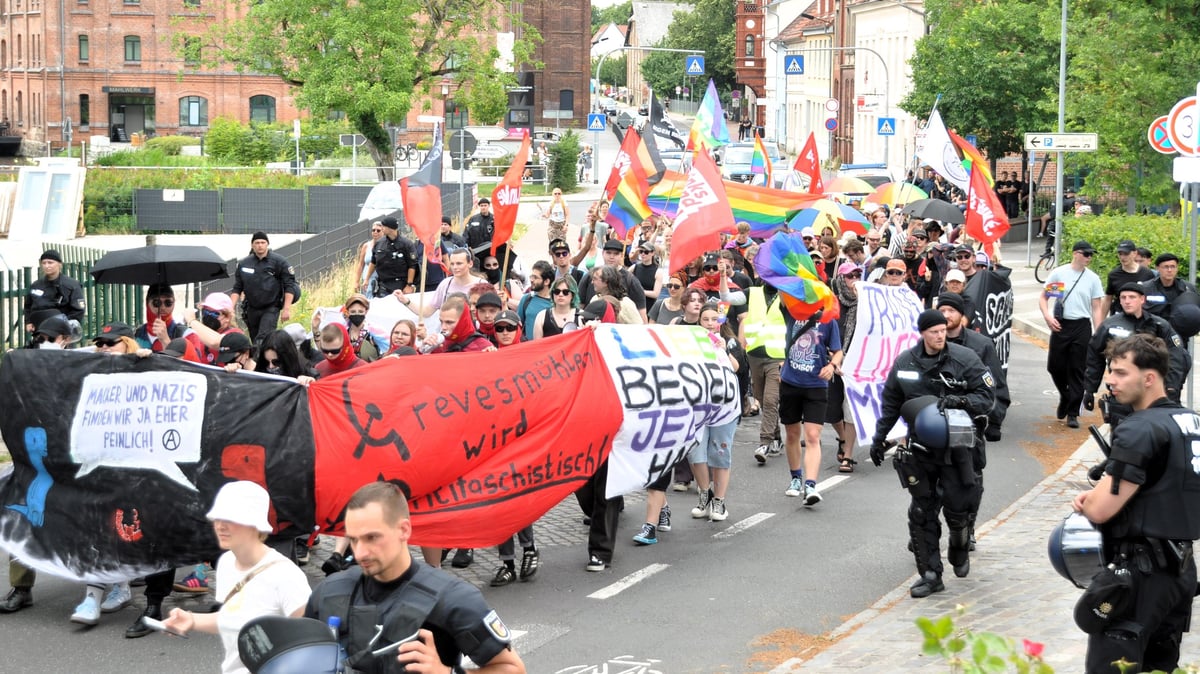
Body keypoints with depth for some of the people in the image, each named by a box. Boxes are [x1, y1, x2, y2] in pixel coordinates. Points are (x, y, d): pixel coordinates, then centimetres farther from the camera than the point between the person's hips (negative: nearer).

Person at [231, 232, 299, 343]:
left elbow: (289, 286, -5)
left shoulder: (278, 261, -4)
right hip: (252, 309, 5)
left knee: (263, 339, -21)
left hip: (271, 309, -4)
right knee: (255, 341, 12)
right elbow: (237, 289, 9)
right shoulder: (243, 264, 5)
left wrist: (286, 309, -12)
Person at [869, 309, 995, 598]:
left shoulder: (965, 359, -6)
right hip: (919, 449, 3)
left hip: (956, 447, -3)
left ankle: (960, 552, 32)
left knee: (957, 508, 1)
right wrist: (879, 438, 15)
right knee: (921, 512, 2)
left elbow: (988, 396, -5)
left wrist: (960, 401, -22)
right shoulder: (904, 363, 4)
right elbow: (890, 403, 16)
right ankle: (930, 574, 8)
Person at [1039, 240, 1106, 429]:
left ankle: (1073, 413, 5)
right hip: (1060, 325, 0)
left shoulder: (1093, 278, 3)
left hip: (1082, 326, 0)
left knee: (1077, 371, 0)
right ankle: (1065, 396, 31)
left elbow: (1097, 308, 5)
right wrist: (1047, 316, -11)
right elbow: (1043, 297, 6)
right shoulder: (1058, 273, 2)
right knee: (1055, 366, 3)